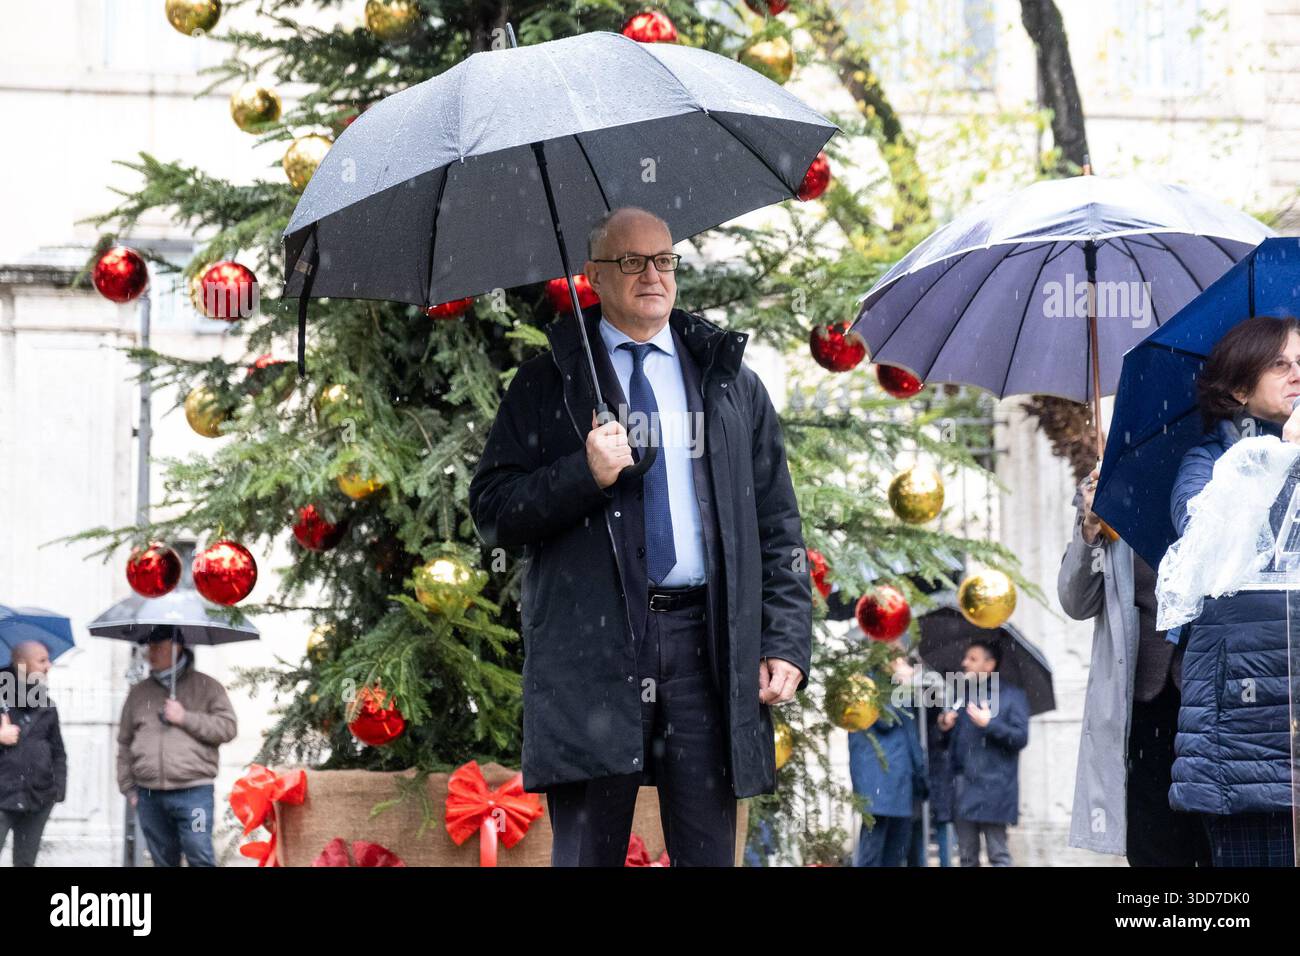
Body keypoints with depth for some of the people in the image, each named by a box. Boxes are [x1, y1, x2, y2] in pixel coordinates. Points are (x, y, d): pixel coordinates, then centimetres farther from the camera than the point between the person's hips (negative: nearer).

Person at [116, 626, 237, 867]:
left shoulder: (206, 687, 5)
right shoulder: (139, 693, 16)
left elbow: (227, 728, -5)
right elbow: (125, 745, 18)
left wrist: (185, 718, -11)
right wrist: (128, 788, 13)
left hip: (193, 792, -4)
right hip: (150, 796, 4)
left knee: (200, 858, -11)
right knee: (163, 860, 8)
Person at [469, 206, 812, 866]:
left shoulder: (731, 383, 16)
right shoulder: (547, 385, 10)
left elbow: (778, 528, 14)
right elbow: (490, 512, 4)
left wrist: (786, 642, 2)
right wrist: (584, 475, -12)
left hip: (706, 645, 2)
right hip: (590, 645, -2)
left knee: (708, 852, 1)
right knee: (586, 851, 0)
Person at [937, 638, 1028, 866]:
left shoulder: (1012, 696, 2)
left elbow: (1020, 738, -6)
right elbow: (950, 740, 26)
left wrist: (990, 723, -16)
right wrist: (943, 727, 5)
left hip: (993, 788, -6)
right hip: (963, 788, 6)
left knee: (998, 855, -6)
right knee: (967, 856, 7)